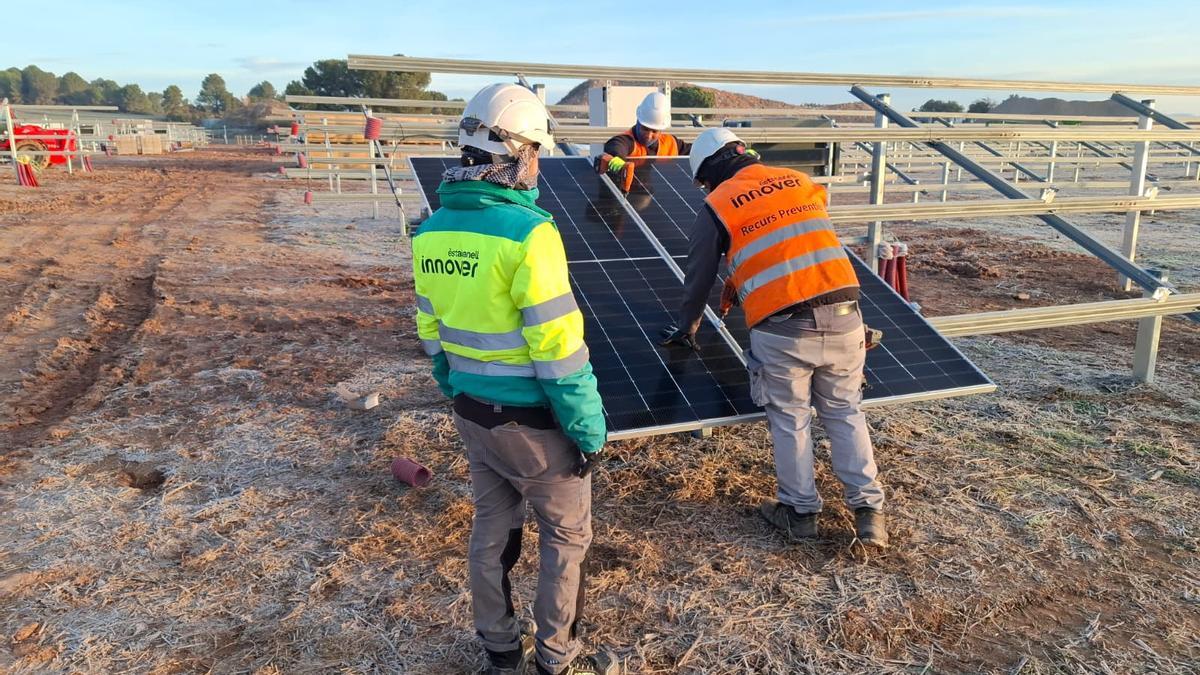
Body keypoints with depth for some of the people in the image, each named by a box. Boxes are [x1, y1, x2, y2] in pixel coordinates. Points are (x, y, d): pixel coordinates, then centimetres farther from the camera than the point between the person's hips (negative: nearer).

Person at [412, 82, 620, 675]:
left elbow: (432, 331, 9)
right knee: (566, 535, 14)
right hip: (531, 418, -7)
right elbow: (559, 346, -22)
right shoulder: (526, 231, -23)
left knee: (491, 530, 20)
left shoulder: (432, 230, 1)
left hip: (471, 411, 7)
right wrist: (589, 428, -13)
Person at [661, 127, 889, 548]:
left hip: (781, 329, -4)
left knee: (789, 421, 14)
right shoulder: (799, 181, 16)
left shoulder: (717, 205, 5)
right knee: (845, 413, 18)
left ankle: (801, 511, 24)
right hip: (843, 315, 4)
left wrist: (687, 328, 30)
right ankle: (868, 510, 19)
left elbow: (699, 275, 13)